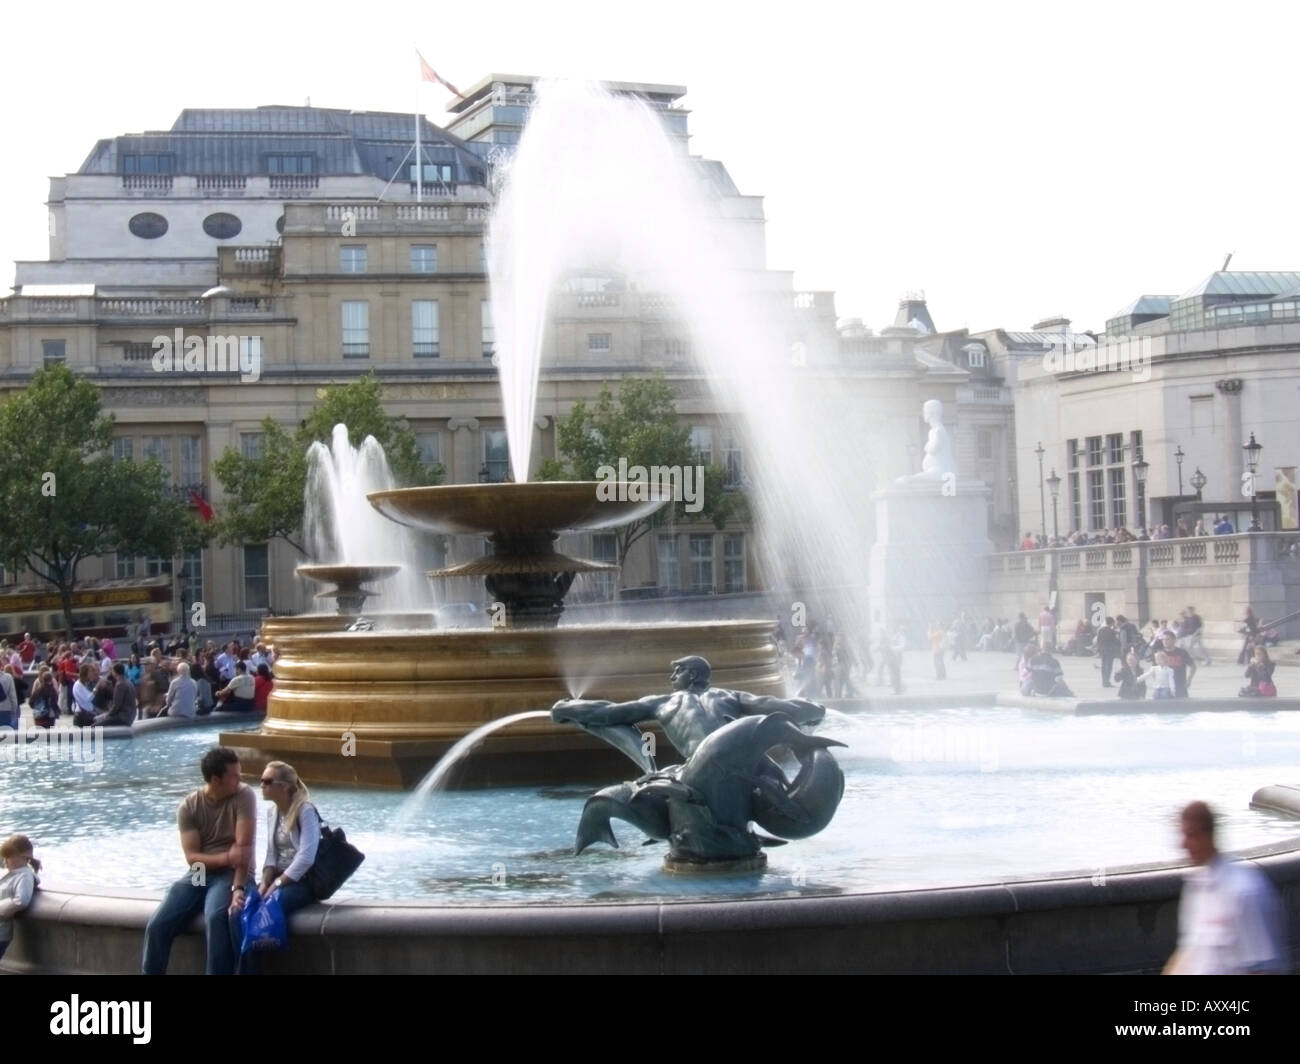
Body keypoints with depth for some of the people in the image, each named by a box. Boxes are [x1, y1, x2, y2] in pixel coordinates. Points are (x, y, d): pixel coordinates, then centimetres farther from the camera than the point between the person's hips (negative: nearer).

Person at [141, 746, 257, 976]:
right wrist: (225, 857, -27)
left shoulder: (244, 796, -9)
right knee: (157, 925, -13)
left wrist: (238, 888, -29)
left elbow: (244, 846, -17)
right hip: (199, 875, 4)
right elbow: (192, 857, -9)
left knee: (217, 918, -35)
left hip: (231, 874, -3)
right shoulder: (188, 807, -2)